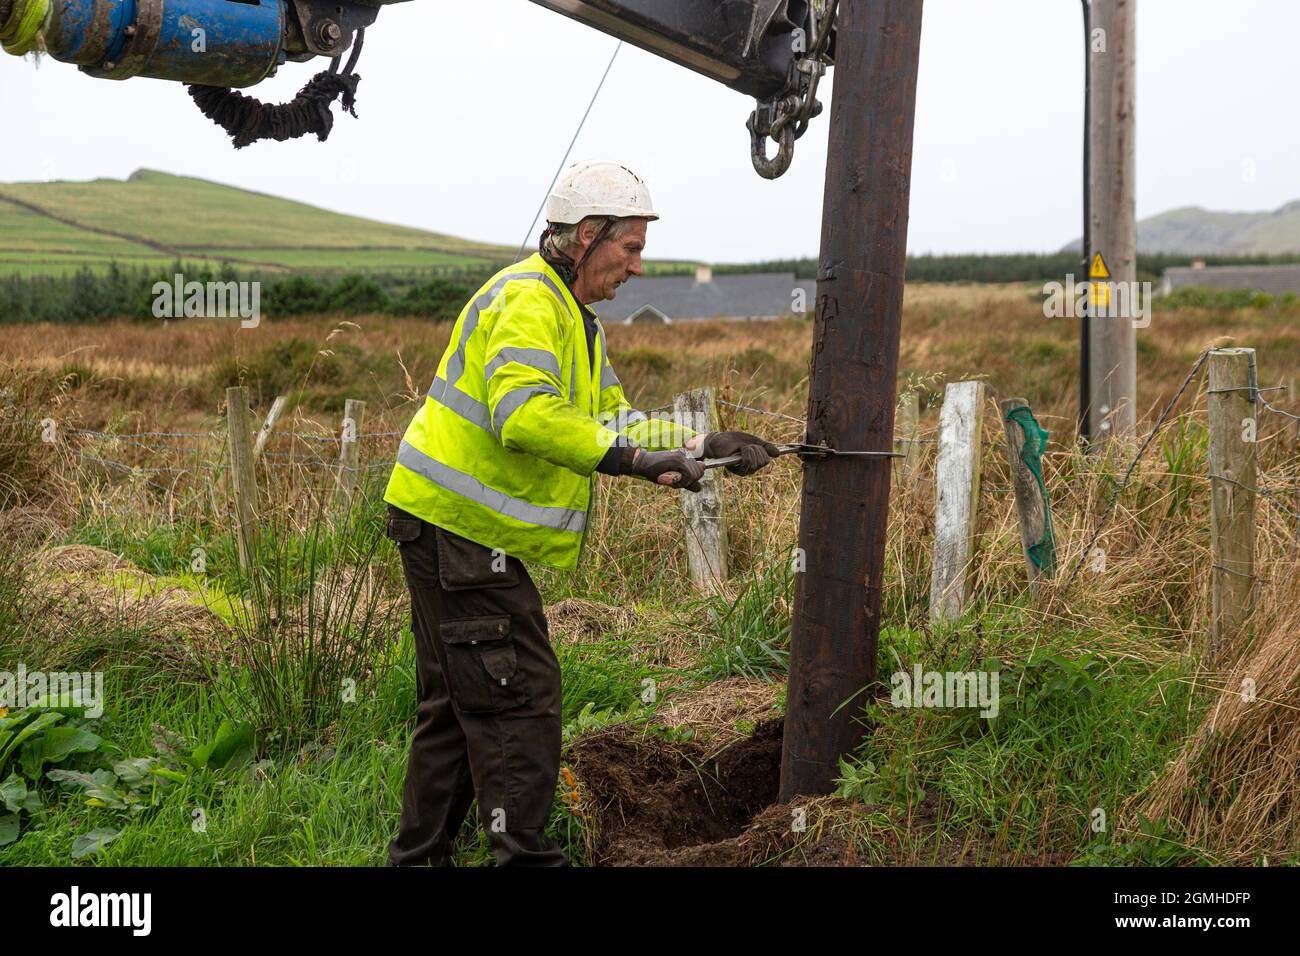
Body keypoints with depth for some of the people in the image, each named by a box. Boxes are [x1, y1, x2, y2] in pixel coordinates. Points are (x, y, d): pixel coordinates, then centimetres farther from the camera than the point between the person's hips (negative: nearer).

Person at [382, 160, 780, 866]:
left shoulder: (573, 317, 19)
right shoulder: (526, 299, -16)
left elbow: (612, 417, 17)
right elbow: (523, 415, -31)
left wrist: (705, 445, 5)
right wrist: (635, 459, -30)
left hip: (452, 530, 11)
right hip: (459, 528, -11)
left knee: (458, 703, 16)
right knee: (520, 700, -7)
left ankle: (419, 853, 25)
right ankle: (524, 854, -1)